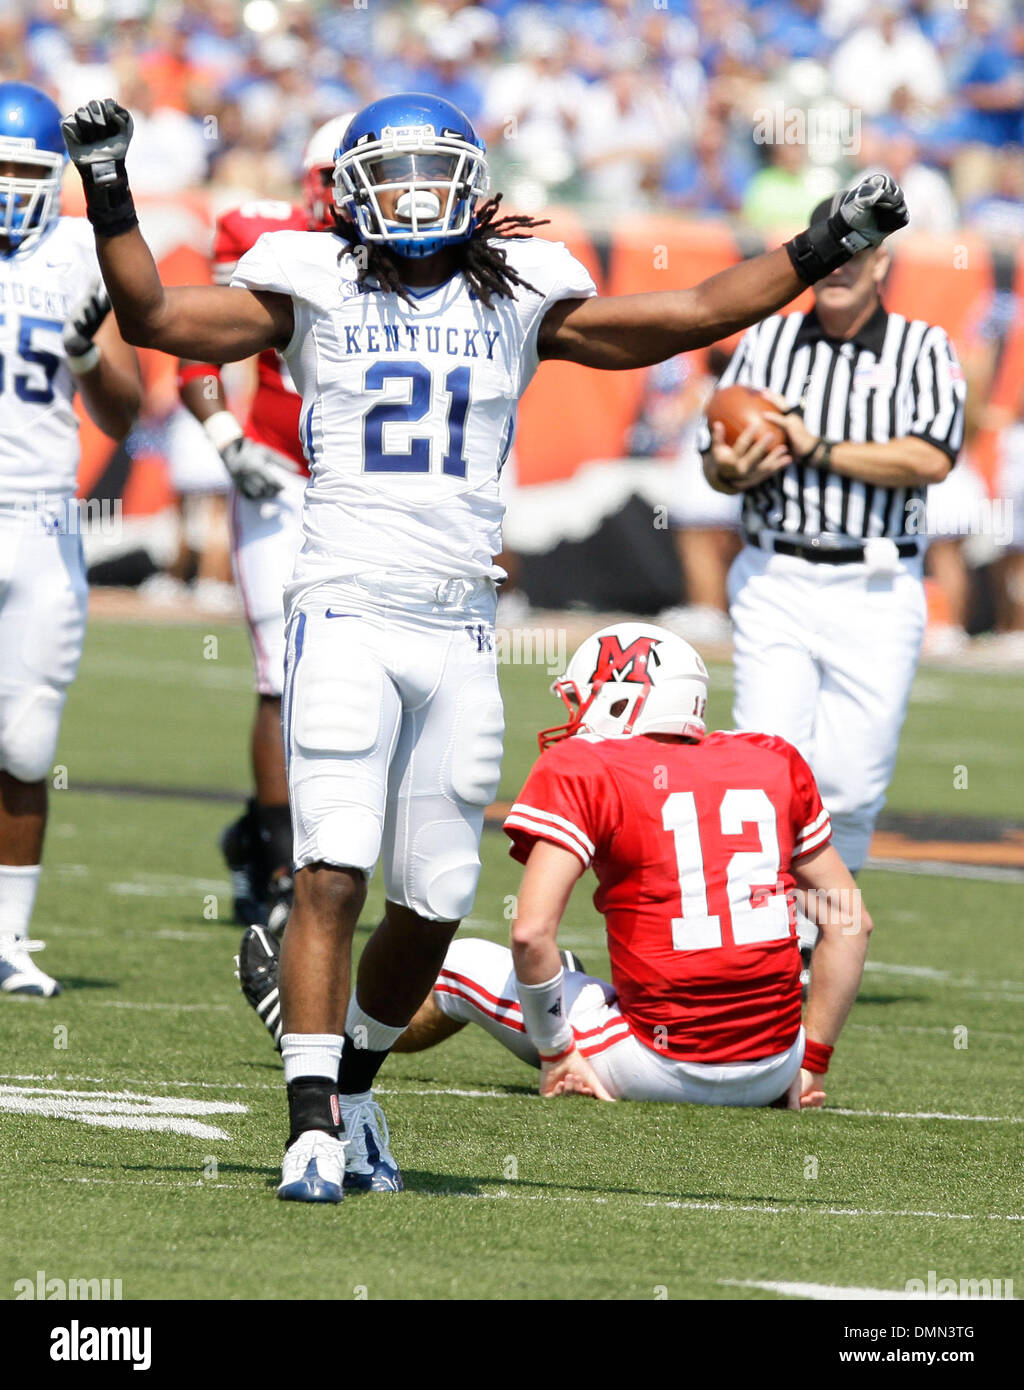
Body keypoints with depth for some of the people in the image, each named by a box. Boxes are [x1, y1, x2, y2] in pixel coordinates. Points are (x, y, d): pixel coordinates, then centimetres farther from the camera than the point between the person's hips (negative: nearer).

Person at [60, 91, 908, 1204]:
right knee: (330, 878, -15)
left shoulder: (516, 299, 12)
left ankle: (353, 1083, 28)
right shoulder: (314, 287, 5)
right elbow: (153, 316, 1)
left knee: (434, 904, 6)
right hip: (345, 616, -3)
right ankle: (314, 1129, -15)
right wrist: (108, 195, -10)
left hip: (459, 638, 3)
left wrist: (822, 250, 14)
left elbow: (691, 316, 16)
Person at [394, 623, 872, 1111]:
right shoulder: (774, 764, 10)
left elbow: (532, 932, -14)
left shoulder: (582, 772, -4)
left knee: (464, 963, 19)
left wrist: (555, 1053, -1)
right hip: (772, 1075, 4)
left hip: (664, 1067, -4)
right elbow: (849, 921, 14)